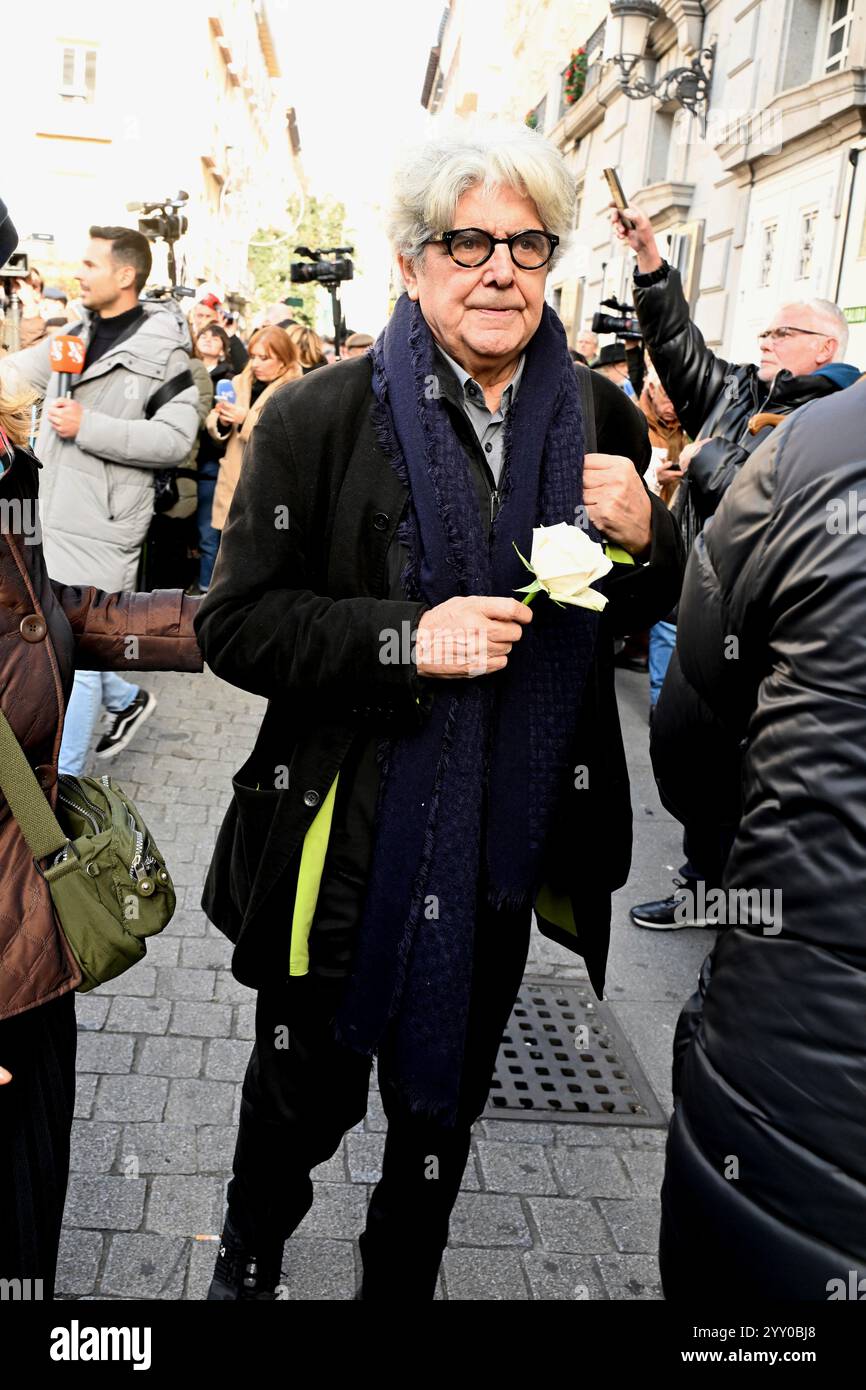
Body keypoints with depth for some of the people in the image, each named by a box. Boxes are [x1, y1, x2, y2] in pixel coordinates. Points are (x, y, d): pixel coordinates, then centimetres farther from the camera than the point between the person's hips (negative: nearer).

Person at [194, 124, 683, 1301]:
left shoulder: (600, 421, 0)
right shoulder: (319, 418, -11)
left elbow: (644, 612, 10)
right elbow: (234, 626, -12)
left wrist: (643, 538, -12)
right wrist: (404, 639, -25)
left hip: (508, 841, 3)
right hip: (346, 839, -3)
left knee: (446, 1096, 23)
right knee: (307, 1091, 19)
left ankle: (401, 1282, 51)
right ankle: (246, 1266, 52)